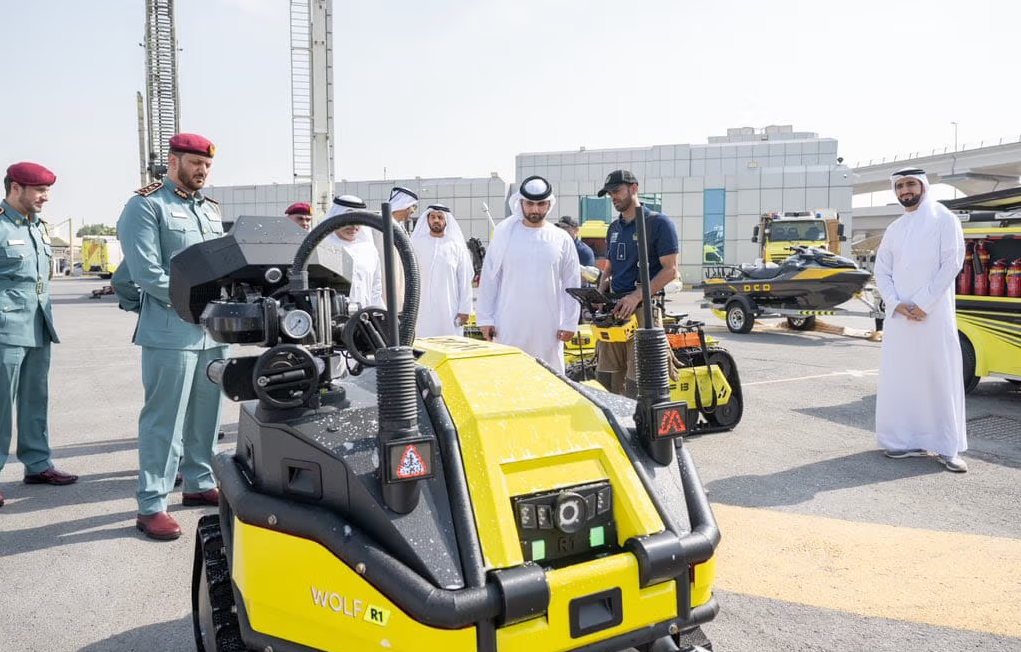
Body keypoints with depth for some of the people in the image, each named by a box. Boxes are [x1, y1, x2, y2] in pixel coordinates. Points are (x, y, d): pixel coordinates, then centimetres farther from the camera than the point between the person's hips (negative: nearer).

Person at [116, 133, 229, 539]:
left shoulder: (211, 210, 18)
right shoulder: (145, 206, -5)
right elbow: (147, 273, -14)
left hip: (213, 330, 7)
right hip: (171, 332, -7)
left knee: (205, 414, 15)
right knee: (165, 420, -4)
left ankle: (200, 484, 29)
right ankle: (151, 506, 4)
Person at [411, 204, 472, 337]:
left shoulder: (456, 246, 5)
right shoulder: (416, 243, 6)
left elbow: (465, 279, 6)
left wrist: (464, 309, 1)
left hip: (450, 311, 0)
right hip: (423, 310, 0)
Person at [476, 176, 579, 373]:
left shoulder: (562, 239, 5)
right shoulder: (505, 233, 3)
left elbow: (571, 284, 7)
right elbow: (489, 279, 4)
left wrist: (569, 323, 2)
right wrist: (485, 318, -1)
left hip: (548, 327, 1)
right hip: (509, 326, -1)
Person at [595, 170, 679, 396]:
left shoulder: (659, 223, -4)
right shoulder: (613, 228, 18)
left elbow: (670, 270, -10)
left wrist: (636, 296, -20)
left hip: (643, 309, -7)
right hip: (613, 309, 7)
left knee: (637, 384, -7)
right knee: (605, 380, 8)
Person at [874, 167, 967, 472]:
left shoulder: (944, 219, 1)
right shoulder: (894, 229, 15)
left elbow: (952, 263, -8)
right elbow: (882, 271, 10)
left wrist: (922, 304, -13)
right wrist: (897, 305, -7)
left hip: (934, 314, -5)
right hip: (898, 315, 5)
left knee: (941, 378, -4)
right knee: (900, 378, 4)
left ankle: (948, 448, 1)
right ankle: (909, 441, 13)